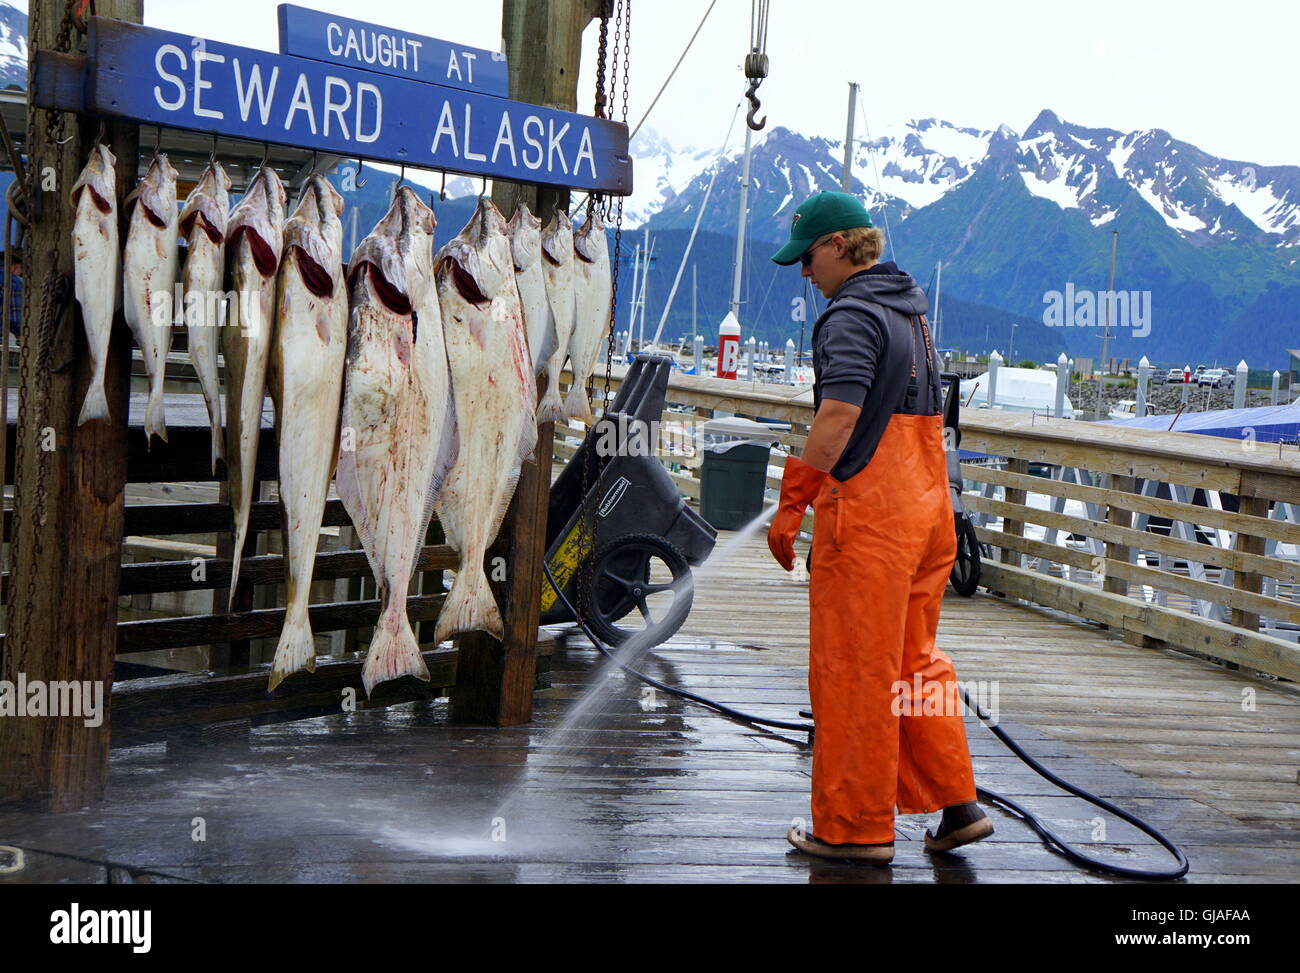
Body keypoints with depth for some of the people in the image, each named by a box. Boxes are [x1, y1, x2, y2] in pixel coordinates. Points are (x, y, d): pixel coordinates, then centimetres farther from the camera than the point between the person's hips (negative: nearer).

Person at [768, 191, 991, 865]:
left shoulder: (852, 316, -13)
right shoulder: (909, 309, 17)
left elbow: (838, 418, -23)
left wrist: (790, 502, -21)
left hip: (868, 513, -9)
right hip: (927, 507, 9)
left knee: (853, 671, -1)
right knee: (914, 658, 17)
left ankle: (856, 828, 6)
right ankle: (955, 804, 17)